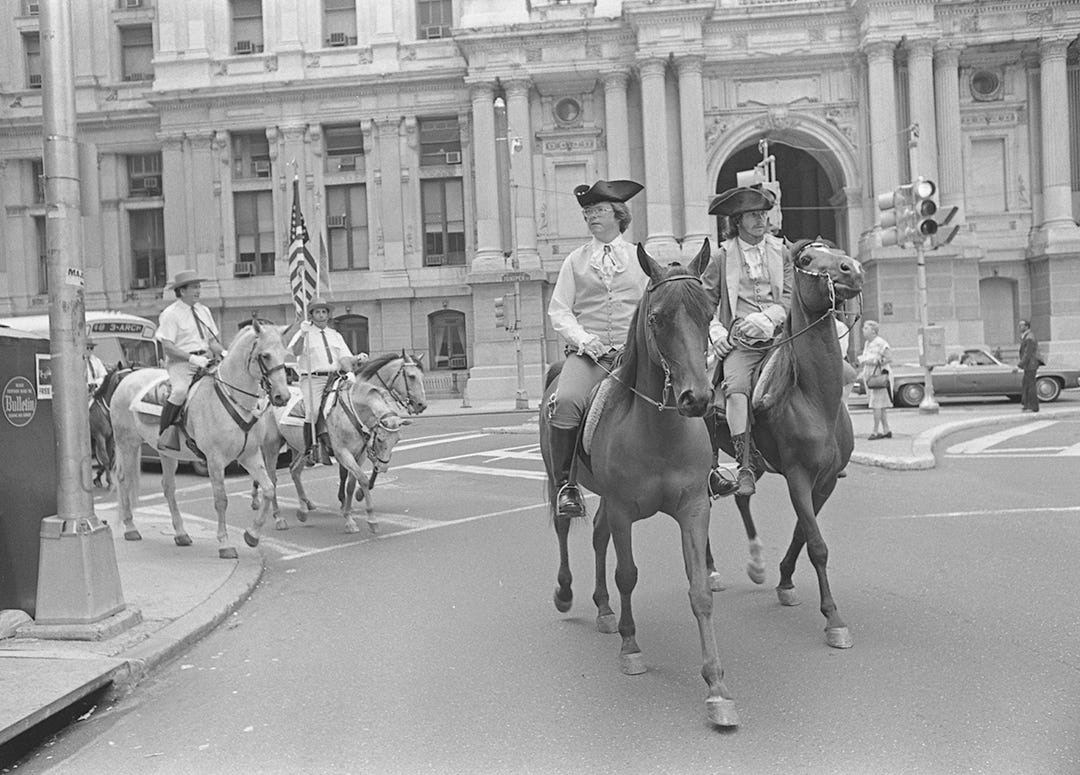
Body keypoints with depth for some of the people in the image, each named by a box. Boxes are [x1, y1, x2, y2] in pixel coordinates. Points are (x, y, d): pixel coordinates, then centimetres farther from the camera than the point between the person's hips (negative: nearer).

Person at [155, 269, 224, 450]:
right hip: (181, 362, -6)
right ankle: (165, 434, -20)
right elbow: (167, 347, -12)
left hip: (205, 360, 6)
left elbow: (213, 340, 18)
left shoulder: (204, 310, 17)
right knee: (180, 391, -32)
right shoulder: (170, 314, -4)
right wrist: (192, 358, -22)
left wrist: (223, 353, -3)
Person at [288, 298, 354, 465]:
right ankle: (310, 449, -9)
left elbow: (344, 357, 13)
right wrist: (303, 335, -26)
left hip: (334, 378, 4)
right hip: (312, 378, -4)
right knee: (312, 411, -19)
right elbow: (295, 352, -11)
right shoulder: (305, 333, 8)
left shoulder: (335, 335, 21)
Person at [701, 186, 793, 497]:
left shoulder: (780, 250, 14)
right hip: (738, 342, -2)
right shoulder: (722, 256, 9)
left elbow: (791, 296, 8)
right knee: (737, 388, -30)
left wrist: (766, 318, -10)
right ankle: (745, 467, -28)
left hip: (779, 336, 2)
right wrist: (715, 331, -3)